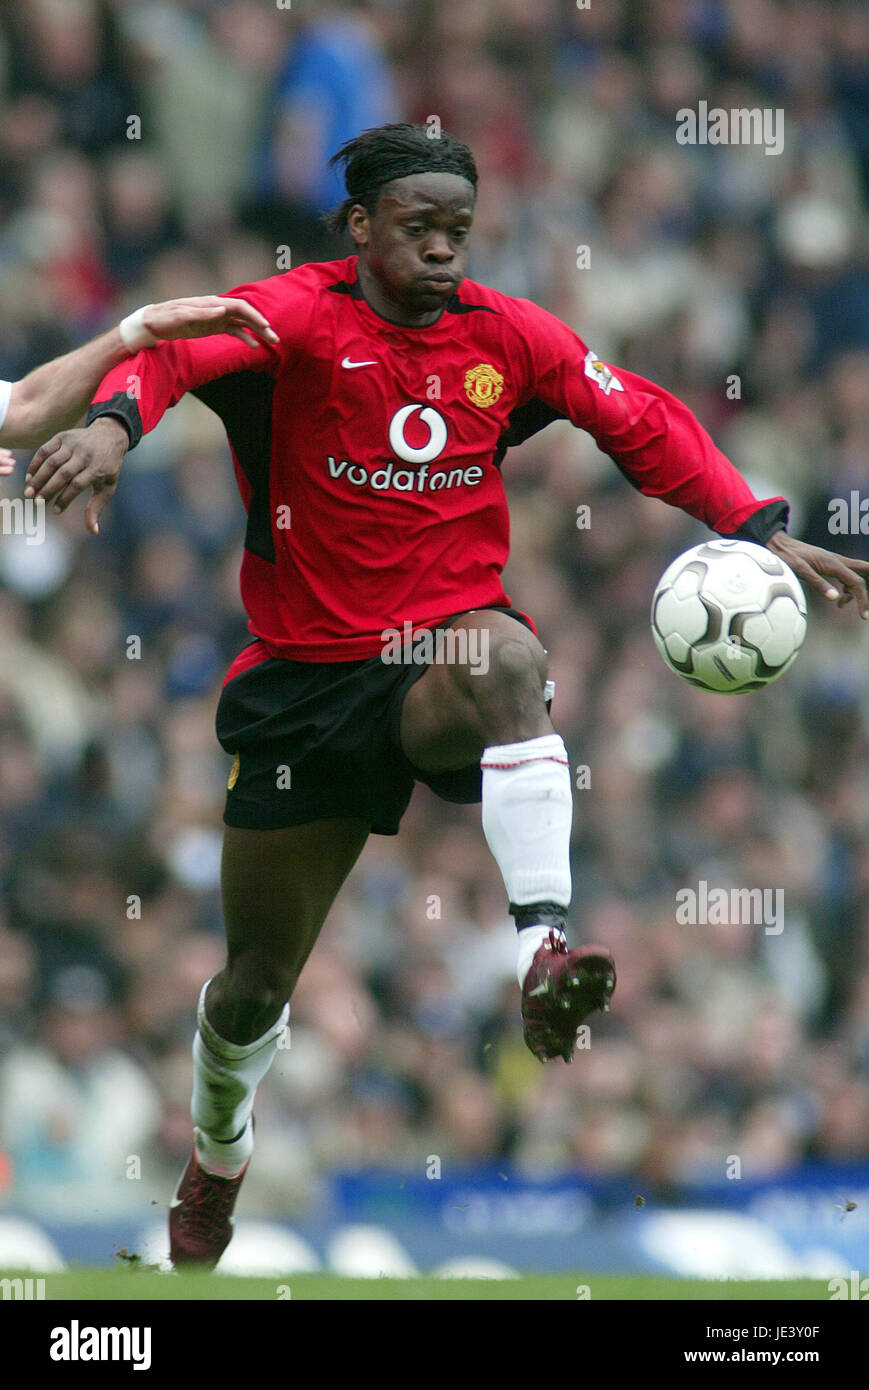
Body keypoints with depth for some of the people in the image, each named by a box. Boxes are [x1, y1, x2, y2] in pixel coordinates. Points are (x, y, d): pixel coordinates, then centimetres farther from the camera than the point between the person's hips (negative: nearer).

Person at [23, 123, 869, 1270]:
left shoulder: (505, 335, 2)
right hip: (304, 678, -1)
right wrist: (114, 421, -48)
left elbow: (645, 424, 11)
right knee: (256, 982, 7)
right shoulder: (300, 316, -9)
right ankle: (215, 1167, 39)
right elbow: (176, 351, -27)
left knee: (505, 657, -39)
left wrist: (763, 531, 0)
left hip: (446, 649, 1)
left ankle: (545, 949, -47)